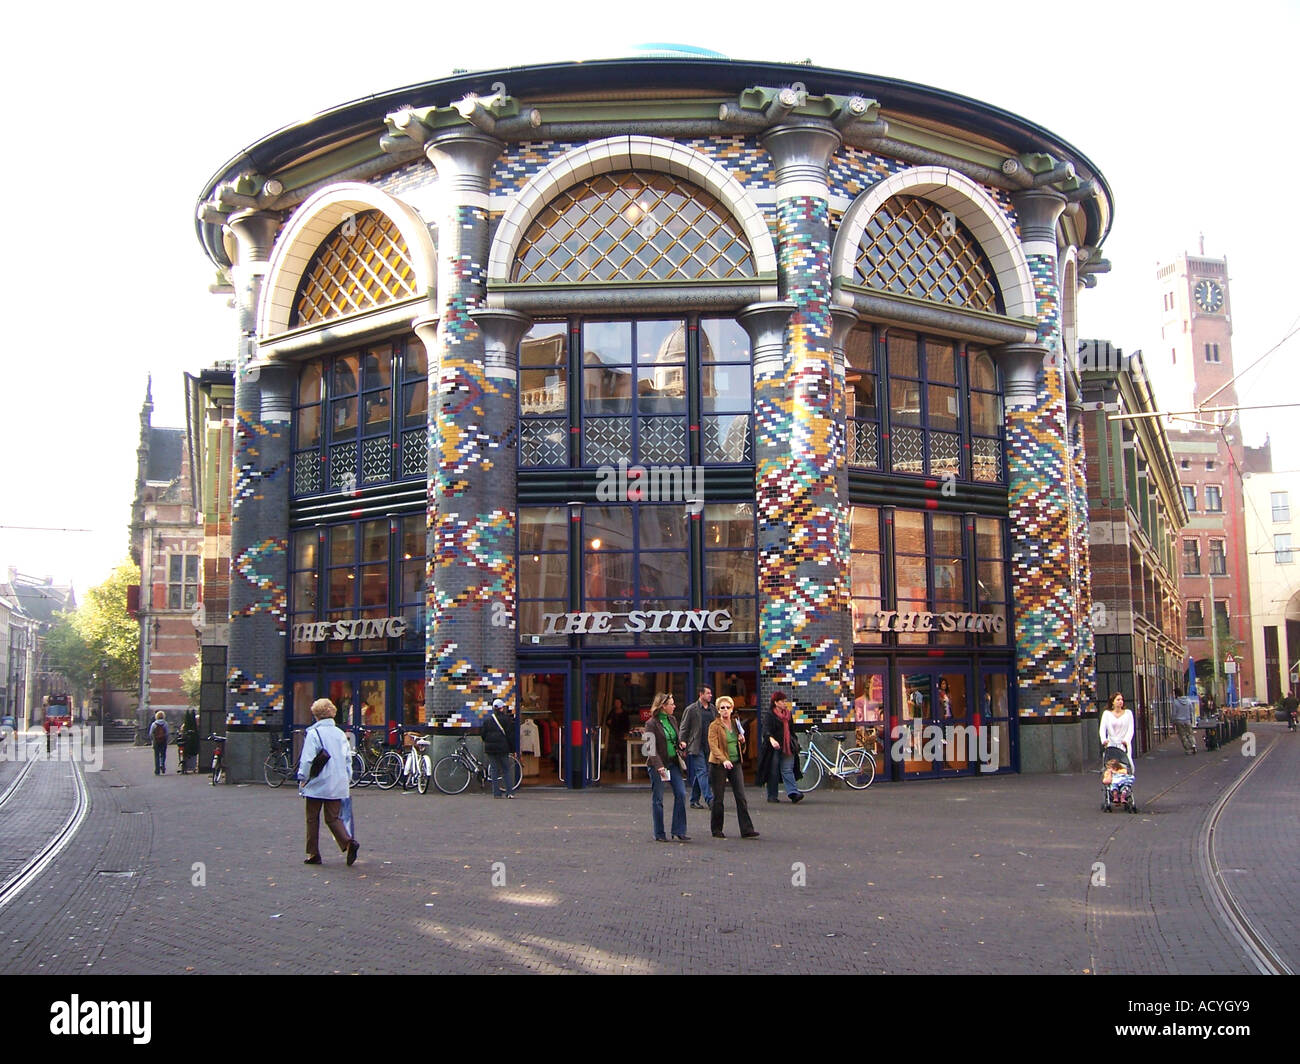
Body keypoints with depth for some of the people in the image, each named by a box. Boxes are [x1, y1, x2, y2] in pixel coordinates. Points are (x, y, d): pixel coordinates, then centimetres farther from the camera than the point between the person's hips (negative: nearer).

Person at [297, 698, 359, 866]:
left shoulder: (313, 733, -10)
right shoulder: (340, 733, 7)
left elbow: (307, 759, -12)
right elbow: (348, 758, 11)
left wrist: (303, 778, 0)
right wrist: (346, 778, 18)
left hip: (317, 784, -4)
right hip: (337, 785, 4)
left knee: (313, 819, 10)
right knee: (333, 818, 9)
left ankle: (313, 854, 15)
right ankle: (349, 842, -15)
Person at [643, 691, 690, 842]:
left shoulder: (672, 719, 10)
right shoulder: (651, 723, -10)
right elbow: (651, 747, -15)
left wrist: (681, 743, 0)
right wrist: (659, 766, -24)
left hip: (673, 762, 6)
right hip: (657, 764, -6)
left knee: (681, 793, -3)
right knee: (658, 799, 1)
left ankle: (679, 831, 4)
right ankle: (659, 834, 11)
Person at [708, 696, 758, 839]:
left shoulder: (736, 724, 14)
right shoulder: (714, 726, -4)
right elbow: (713, 746, -16)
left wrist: (742, 741, 0)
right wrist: (724, 760, -30)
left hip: (735, 764, 5)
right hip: (719, 765, -5)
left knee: (741, 797, -2)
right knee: (718, 799, 2)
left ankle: (746, 830, -3)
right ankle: (716, 830, 14)